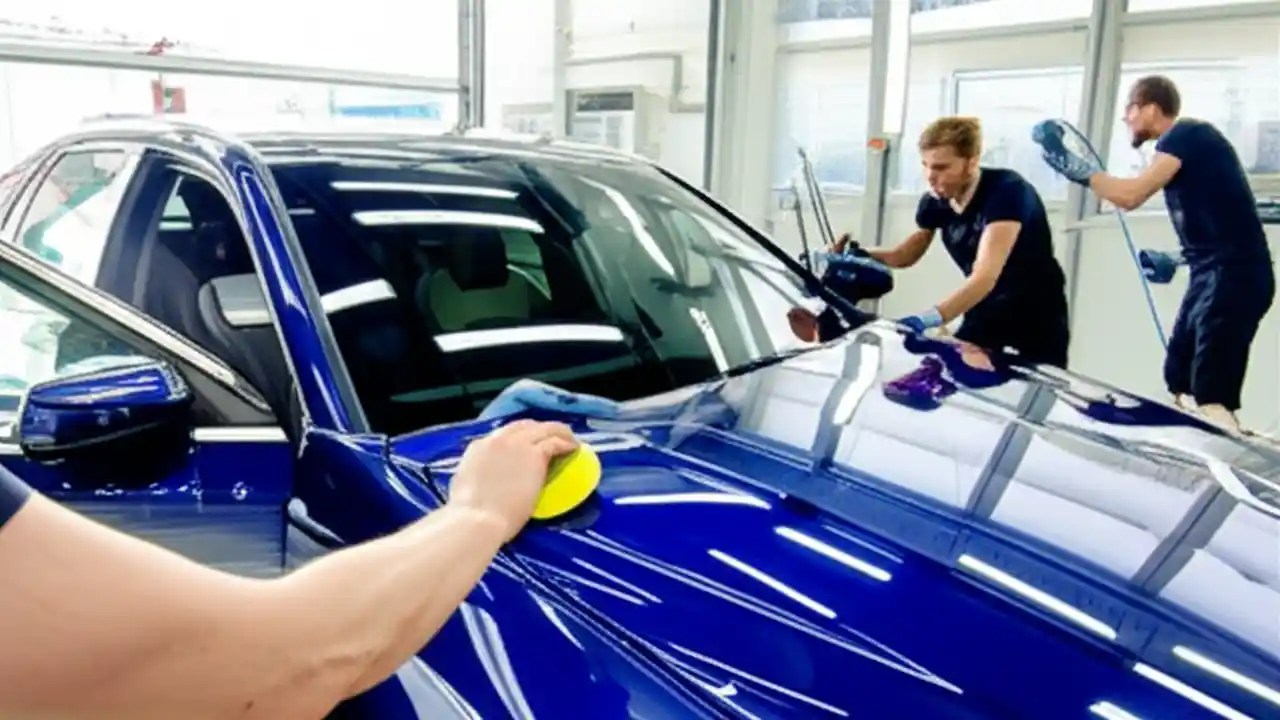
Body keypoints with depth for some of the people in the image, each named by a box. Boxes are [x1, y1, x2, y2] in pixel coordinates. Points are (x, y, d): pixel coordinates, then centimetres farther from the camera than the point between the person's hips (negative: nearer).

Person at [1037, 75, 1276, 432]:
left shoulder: (1186, 134, -10)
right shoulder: (1182, 142, 18)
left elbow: (1131, 195, -22)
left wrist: (1070, 163, -14)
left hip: (1234, 276, -10)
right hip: (1213, 274, 10)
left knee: (1209, 399, -15)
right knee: (1180, 384, 15)